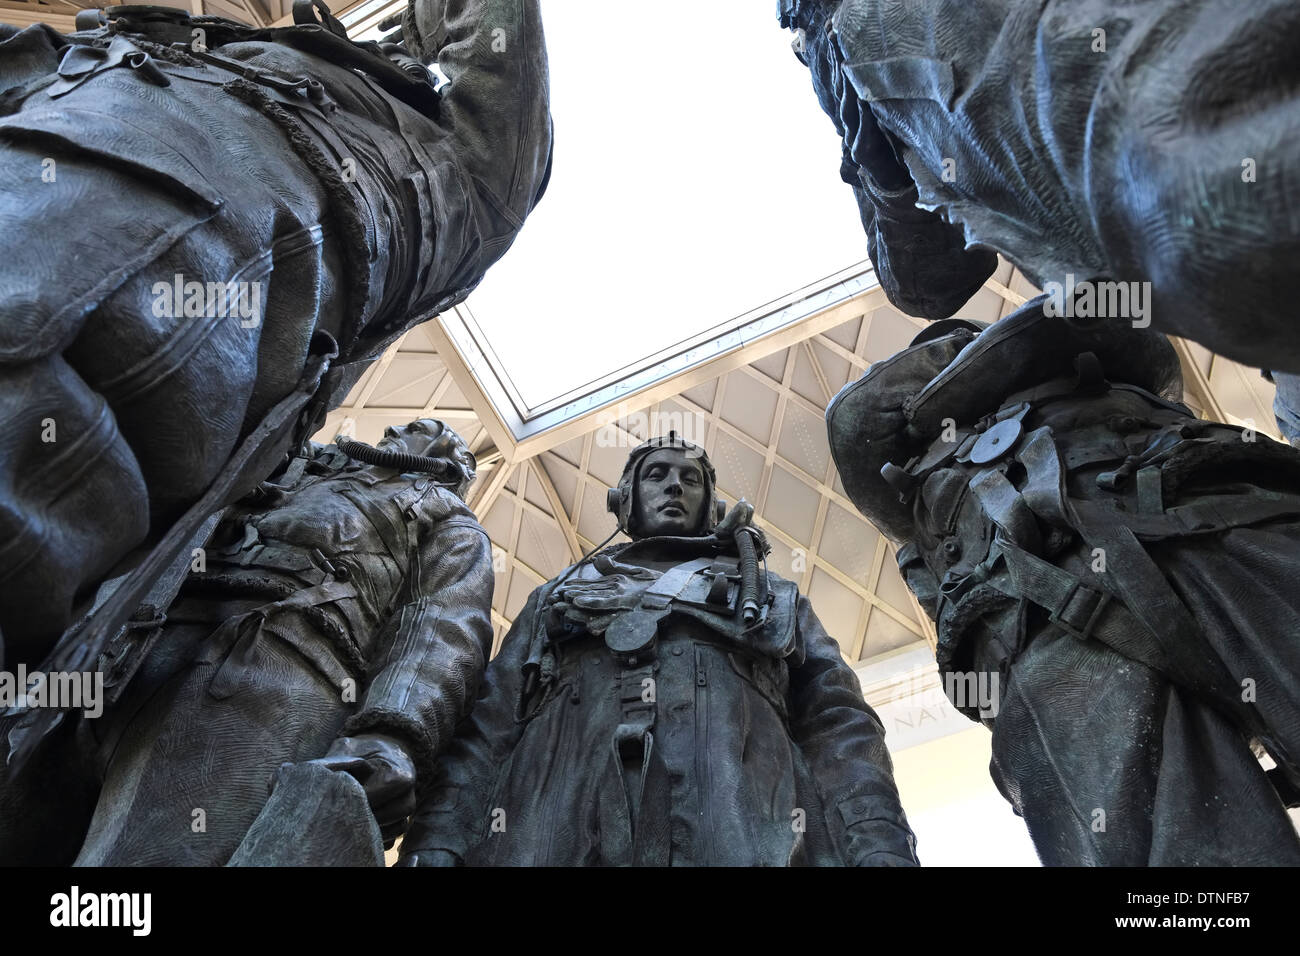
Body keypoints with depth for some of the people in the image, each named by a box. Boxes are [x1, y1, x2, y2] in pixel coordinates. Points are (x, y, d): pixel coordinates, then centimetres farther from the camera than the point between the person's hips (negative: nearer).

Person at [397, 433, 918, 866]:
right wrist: (434, 847, -3)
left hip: (741, 835, 0)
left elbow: (839, 727, 11)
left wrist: (881, 847, -8)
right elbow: (486, 728, 15)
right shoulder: (556, 597, 27)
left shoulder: (773, 599, 26)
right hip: (550, 835, 1)